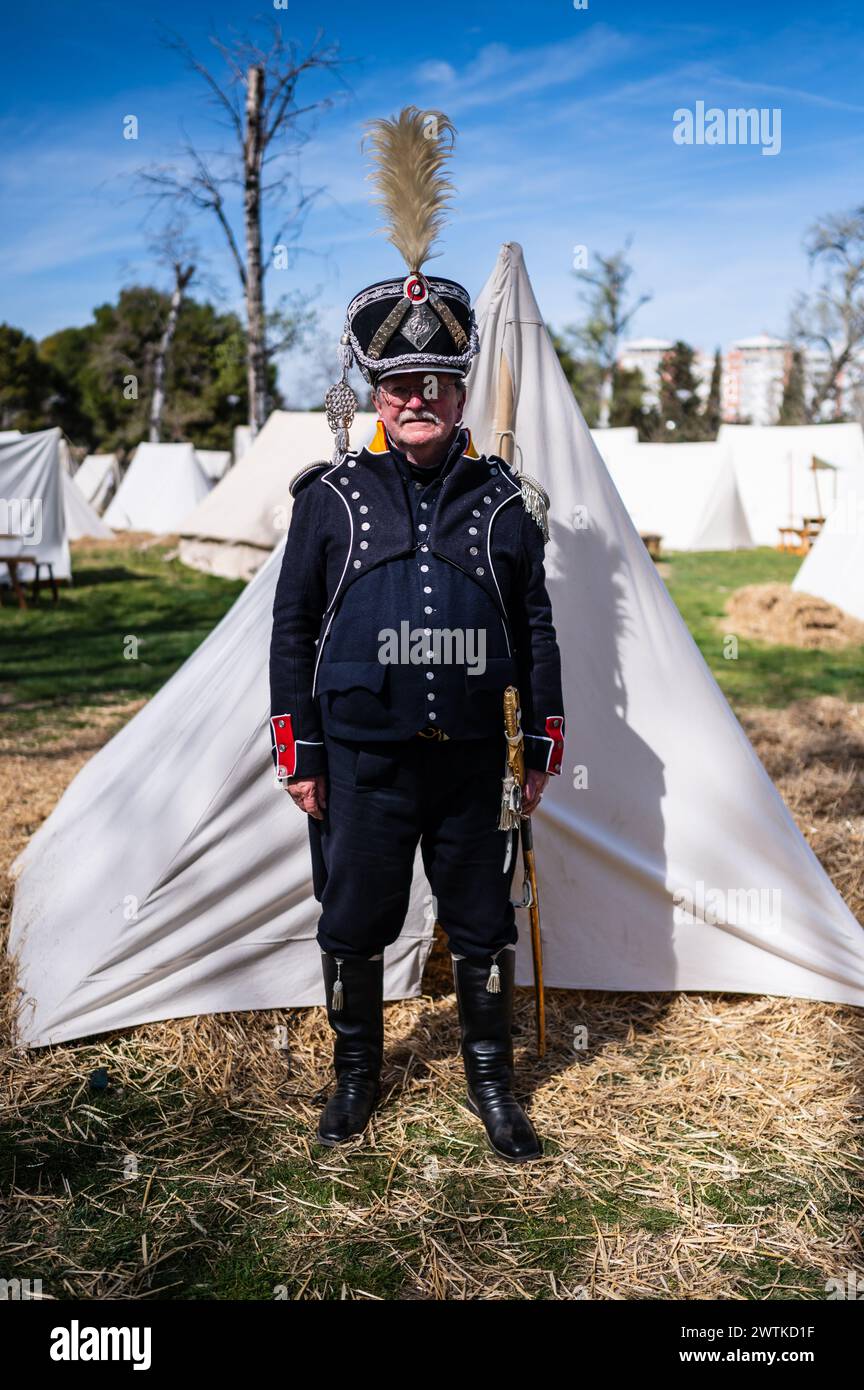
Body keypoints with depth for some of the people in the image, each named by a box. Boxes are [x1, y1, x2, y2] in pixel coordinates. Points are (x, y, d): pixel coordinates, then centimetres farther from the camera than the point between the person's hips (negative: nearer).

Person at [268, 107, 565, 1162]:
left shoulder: (503, 499, 3)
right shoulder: (331, 498, -2)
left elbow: (535, 624, 9)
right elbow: (292, 628, 1)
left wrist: (544, 736, 9)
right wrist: (298, 751, 0)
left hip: (471, 759, 1)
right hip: (363, 758, -1)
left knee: (483, 928, 12)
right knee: (353, 927, 11)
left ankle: (491, 1082, 33)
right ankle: (356, 1072, 35)